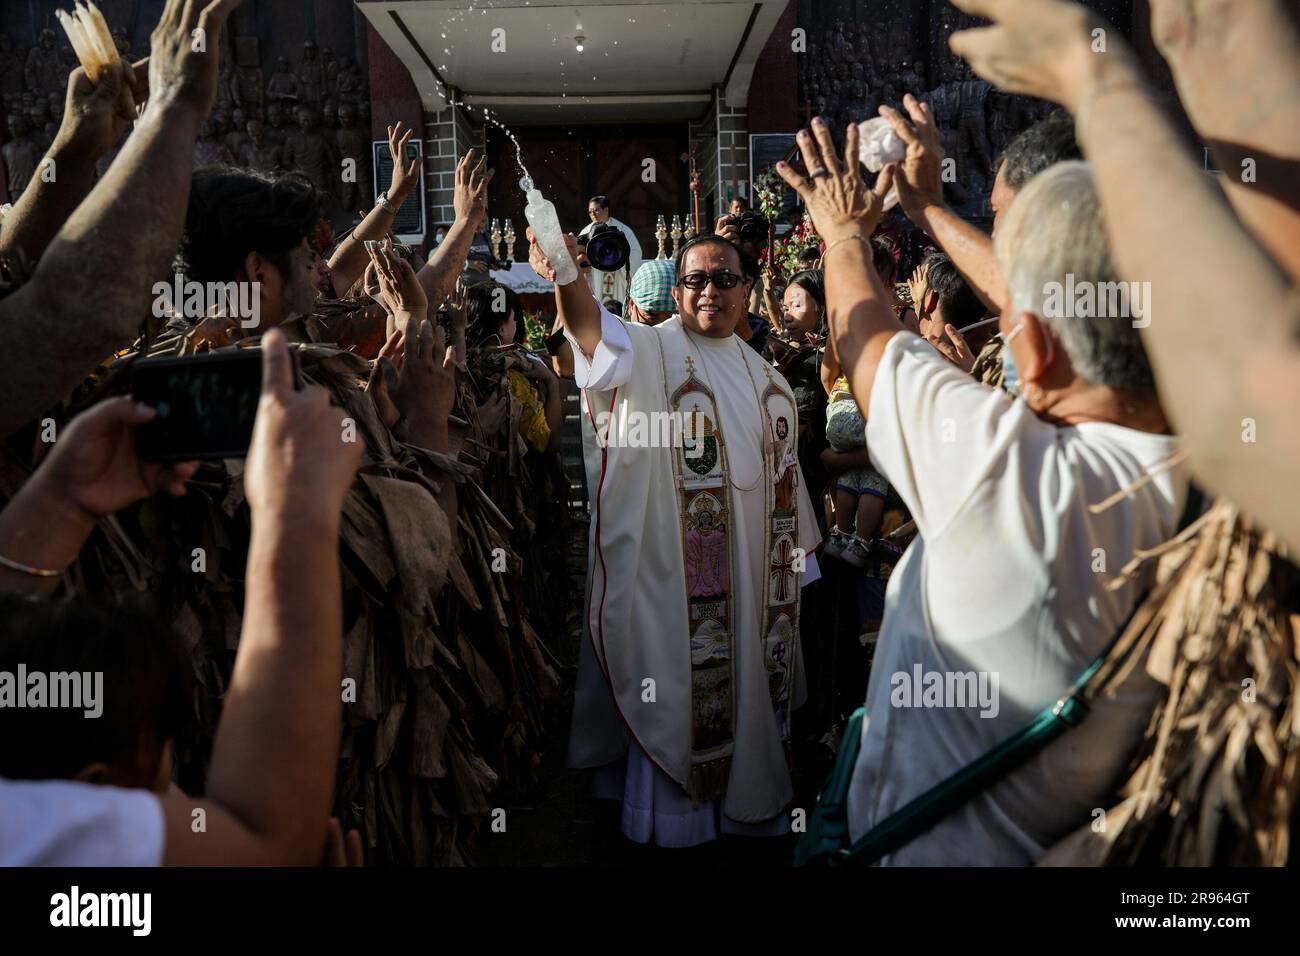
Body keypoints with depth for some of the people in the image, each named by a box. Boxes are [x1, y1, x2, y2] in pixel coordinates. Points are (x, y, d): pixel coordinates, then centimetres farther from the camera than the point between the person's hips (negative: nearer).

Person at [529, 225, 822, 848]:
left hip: (751, 584, 6)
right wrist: (567, 278, -51)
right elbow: (595, 331, -30)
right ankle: (674, 823, 22)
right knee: (679, 698, 3)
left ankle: (748, 811, 35)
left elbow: (783, 477, 17)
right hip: (674, 581, -5)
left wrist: (798, 563, 16)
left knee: (745, 702, 16)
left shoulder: (765, 380, 12)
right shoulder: (651, 352, -7)